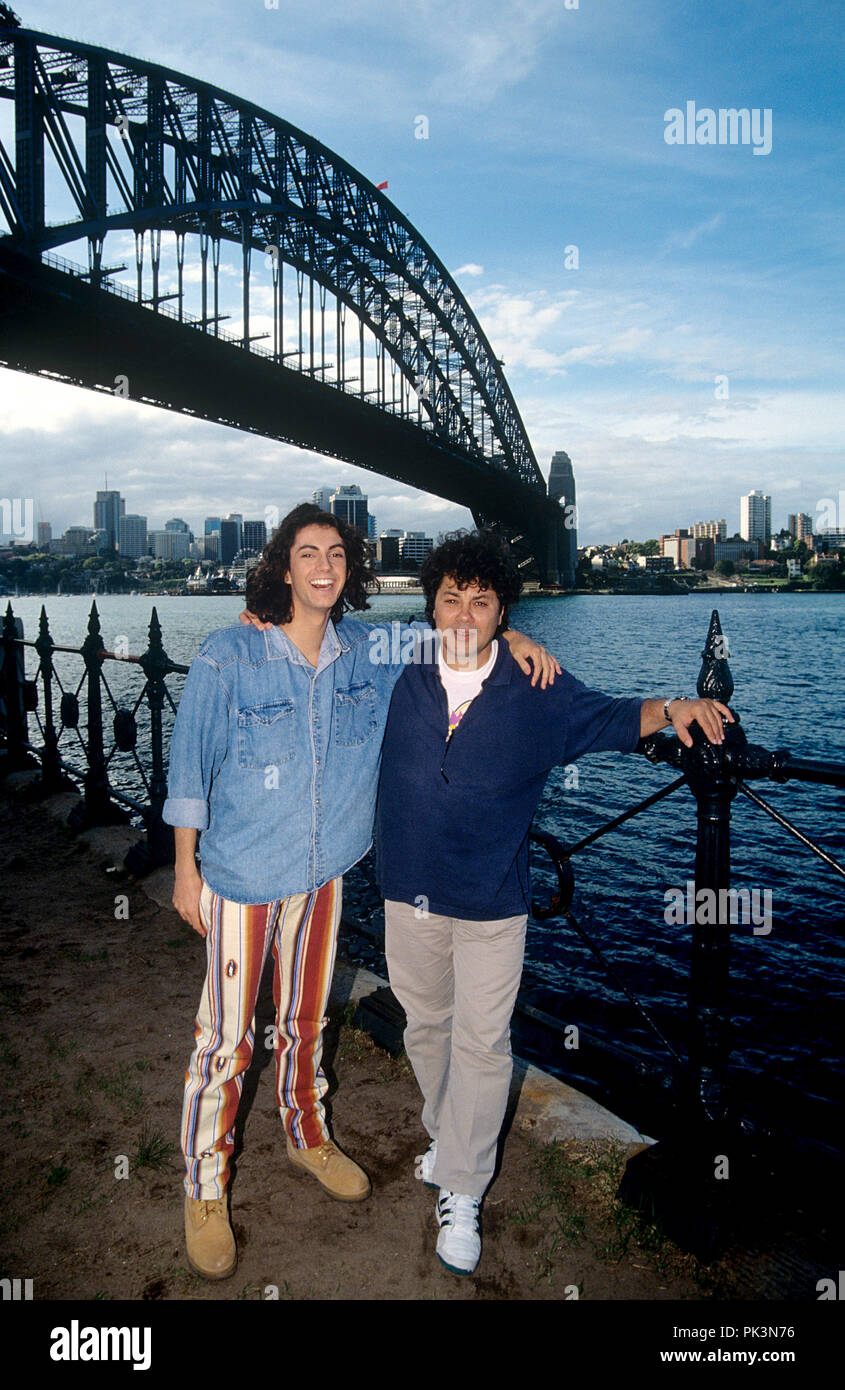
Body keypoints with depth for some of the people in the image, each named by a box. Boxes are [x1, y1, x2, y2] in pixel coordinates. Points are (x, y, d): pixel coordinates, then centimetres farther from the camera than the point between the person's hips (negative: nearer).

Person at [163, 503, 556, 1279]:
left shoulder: (366, 652, -6)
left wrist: (508, 637, -9)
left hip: (323, 872, 4)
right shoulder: (230, 656, -17)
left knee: (306, 1019, 22)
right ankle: (204, 1191, 28)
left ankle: (307, 1137, 47)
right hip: (240, 875, -4)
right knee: (227, 1036, 6)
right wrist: (185, 868, -6)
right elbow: (190, 764, -10)